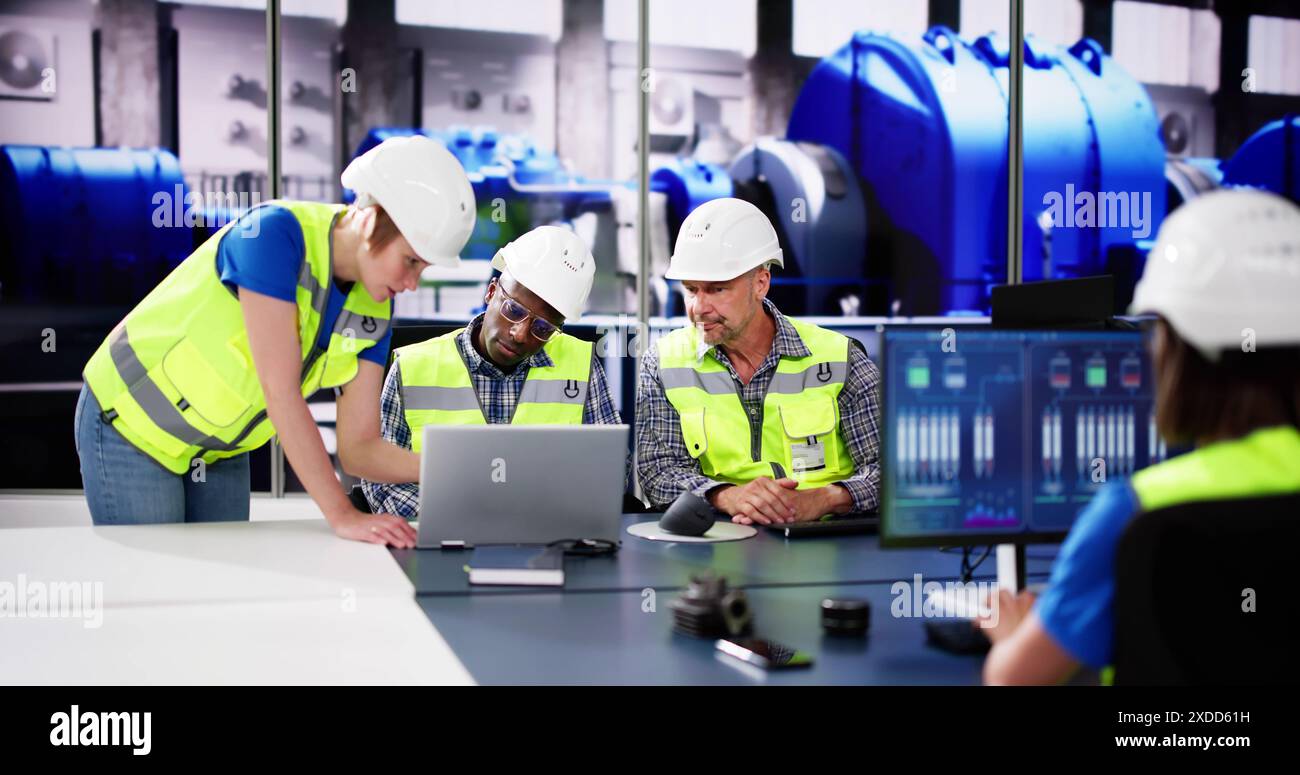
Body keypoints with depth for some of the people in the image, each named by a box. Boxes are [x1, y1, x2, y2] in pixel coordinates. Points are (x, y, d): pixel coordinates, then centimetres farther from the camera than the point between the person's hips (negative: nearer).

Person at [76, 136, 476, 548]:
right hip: (131, 423, -6)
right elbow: (280, 390, -33)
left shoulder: (374, 309, -7)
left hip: (221, 452, 6)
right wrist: (342, 514, -35)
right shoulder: (275, 232, -28)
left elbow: (358, 447, -7)